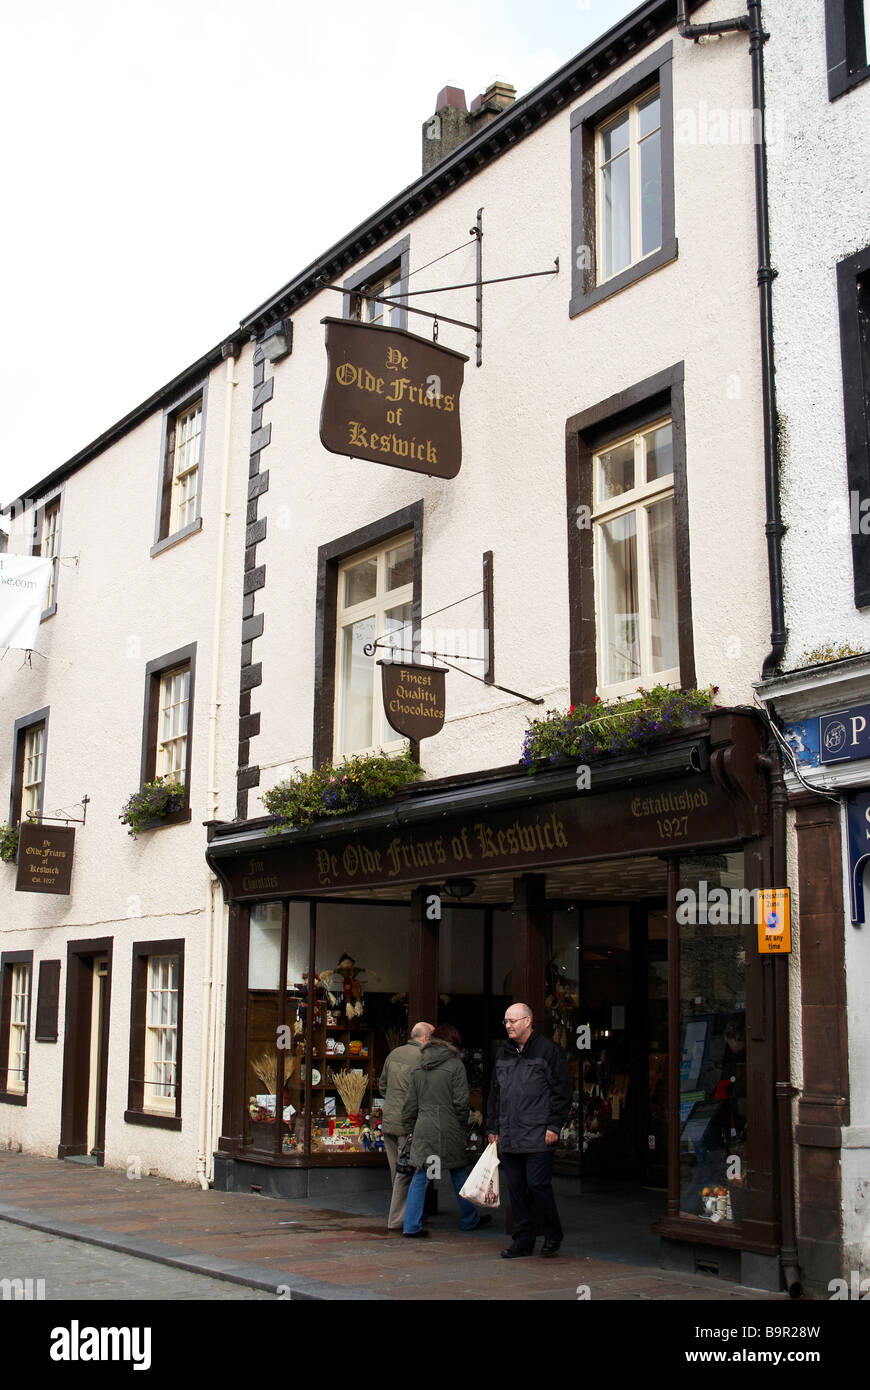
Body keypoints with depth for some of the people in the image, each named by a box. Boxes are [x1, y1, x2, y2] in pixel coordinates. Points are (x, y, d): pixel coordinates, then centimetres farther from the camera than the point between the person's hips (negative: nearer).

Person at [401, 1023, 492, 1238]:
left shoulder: (419, 1067, 8)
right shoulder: (455, 1065, -7)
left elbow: (410, 1103, 10)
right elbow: (461, 1102, -8)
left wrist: (409, 1129, 16)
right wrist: (462, 1126, 5)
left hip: (423, 1130, 4)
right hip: (448, 1130, -4)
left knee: (420, 1176, 5)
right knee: (459, 1175, 11)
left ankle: (411, 1225, 0)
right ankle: (470, 1220, 23)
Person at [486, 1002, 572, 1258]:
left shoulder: (548, 1051, -3)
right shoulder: (503, 1054, 16)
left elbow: (562, 1092, -5)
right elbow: (495, 1094, 22)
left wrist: (553, 1126, -10)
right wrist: (493, 1128, 16)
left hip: (538, 1138, -6)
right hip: (509, 1139, 6)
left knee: (537, 1186, -7)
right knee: (516, 1190, 7)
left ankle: (553, 1234, 13)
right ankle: (523, 1241, 16)